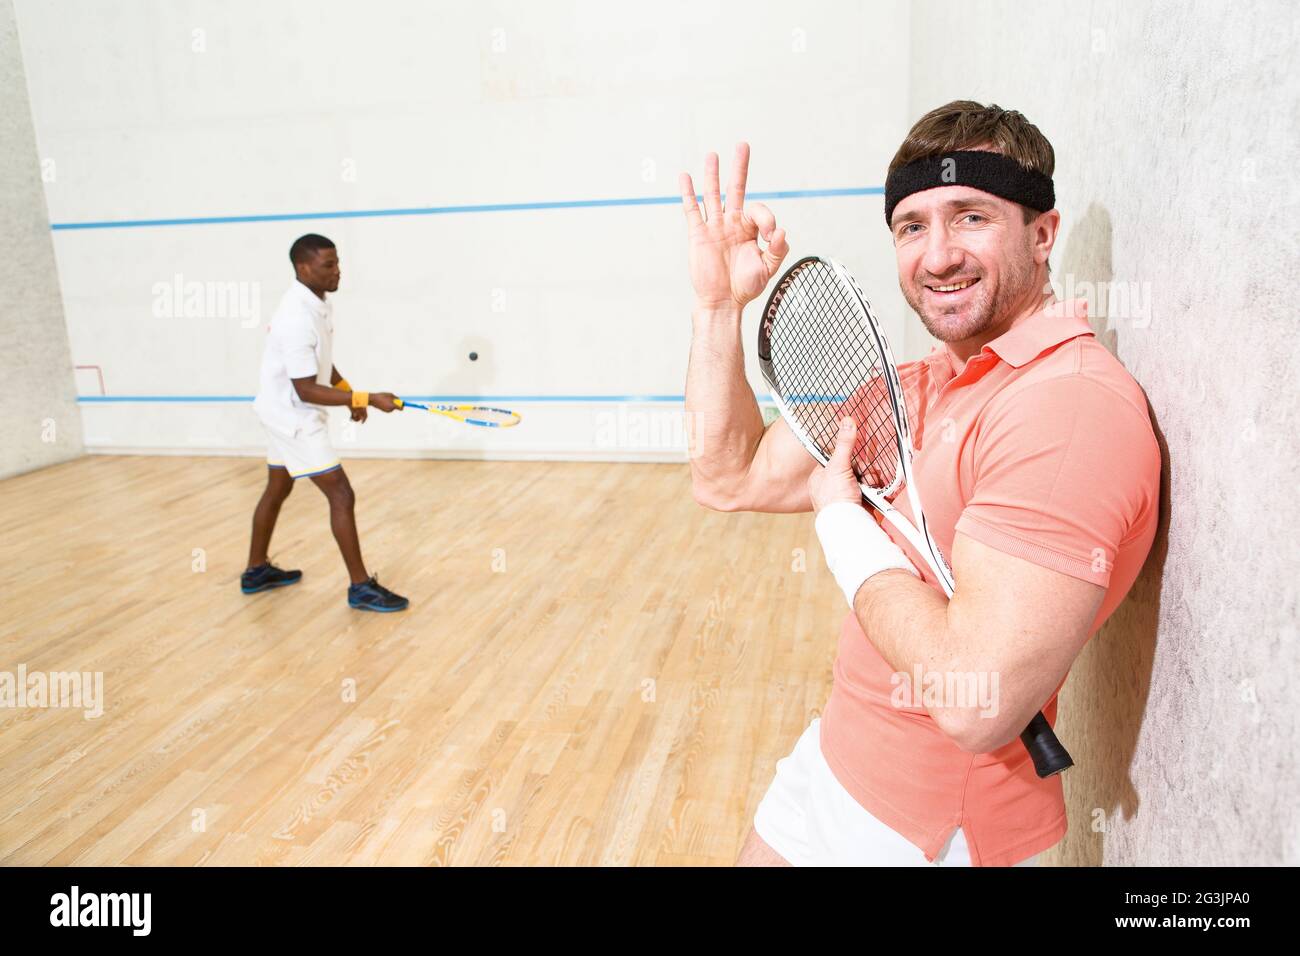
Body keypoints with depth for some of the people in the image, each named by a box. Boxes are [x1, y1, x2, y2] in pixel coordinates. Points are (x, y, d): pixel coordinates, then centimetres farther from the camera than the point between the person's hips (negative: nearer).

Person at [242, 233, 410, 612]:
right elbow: (306, 390, -28)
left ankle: (256, 571, 37)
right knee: (342, 495, -8)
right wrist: (368, 399, -28)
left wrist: (348, 391, 2)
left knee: (277, 490, 21)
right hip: (294, 417, -10)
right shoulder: (298, 319, -28)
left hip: (287, 413, 10)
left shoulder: (315, 303, 2)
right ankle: (361, 587, -1)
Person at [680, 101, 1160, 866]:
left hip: (930, 825, -7)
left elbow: (978, 704, -33)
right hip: (837, 752, 8)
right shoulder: (919, 387, 2)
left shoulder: (1070, 401, -27)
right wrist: (720, 303, -4)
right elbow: (730, 481, 3)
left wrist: (839, 516, -19)